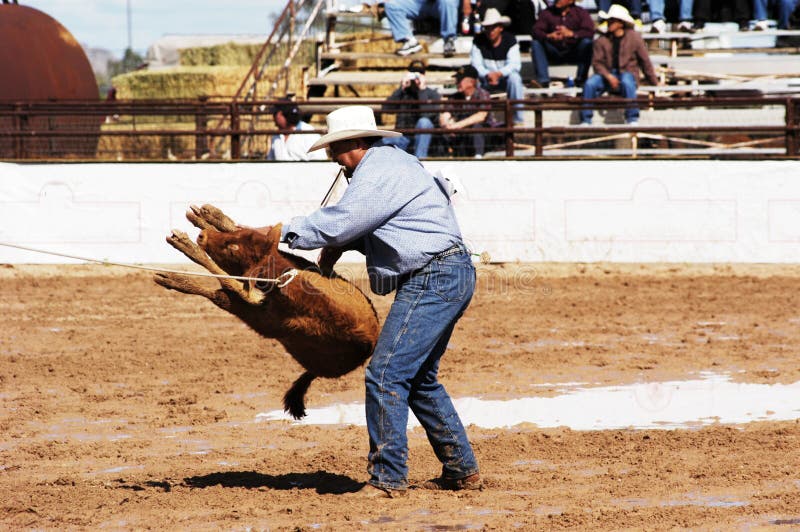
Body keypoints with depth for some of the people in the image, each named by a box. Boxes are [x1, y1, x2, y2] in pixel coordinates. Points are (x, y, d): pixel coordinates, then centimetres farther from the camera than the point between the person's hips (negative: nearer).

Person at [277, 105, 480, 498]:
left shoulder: (378, 171, -13)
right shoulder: (387, 163, 21)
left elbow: (340, 221, -18)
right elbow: (360, 223, 28)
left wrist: (282, 234, -9)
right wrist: (340, 244, 9)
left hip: (433, 280, -11)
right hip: (447, 277, 11)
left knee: (385, 374, -12)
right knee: (418, 378, 18)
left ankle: (388, 478, -11)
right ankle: (462, 470, 21)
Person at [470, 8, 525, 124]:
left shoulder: (510, 40, -11)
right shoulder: (478, 41, -7)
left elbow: (515, 64, -22)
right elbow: (476, 64, -14)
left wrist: (499, 73, -39)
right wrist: (488, 75, -35)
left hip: (505, 78, -1)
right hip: (485, 81, 1)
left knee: (514, 77, -35)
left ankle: (517, 118, -28)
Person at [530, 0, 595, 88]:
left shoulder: (580, 13, -1)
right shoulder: (547, 13, 2)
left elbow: (590, 32, -17)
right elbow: (536, 31, -9)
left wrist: (571, 33, -33)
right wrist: (549, 36, -32)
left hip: (574, 53, -1)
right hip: (554, 53, 1)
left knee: (587, 42, -29)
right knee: (535, 43, -22)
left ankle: (580, 80, -22)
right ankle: (543, 80, -29)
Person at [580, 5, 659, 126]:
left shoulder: (634, 38, 0)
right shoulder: (602, 40, 4)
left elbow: (645, 61, 5)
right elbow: (597, 62, 1)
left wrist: (655, 83, 8)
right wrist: (608, 76, -18)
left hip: (628, 73, -2)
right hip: (607, 75, 2)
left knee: (626, 82, -39)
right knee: (590, 84, -27)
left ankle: (632, 119, -35)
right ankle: (586, 120, -21)